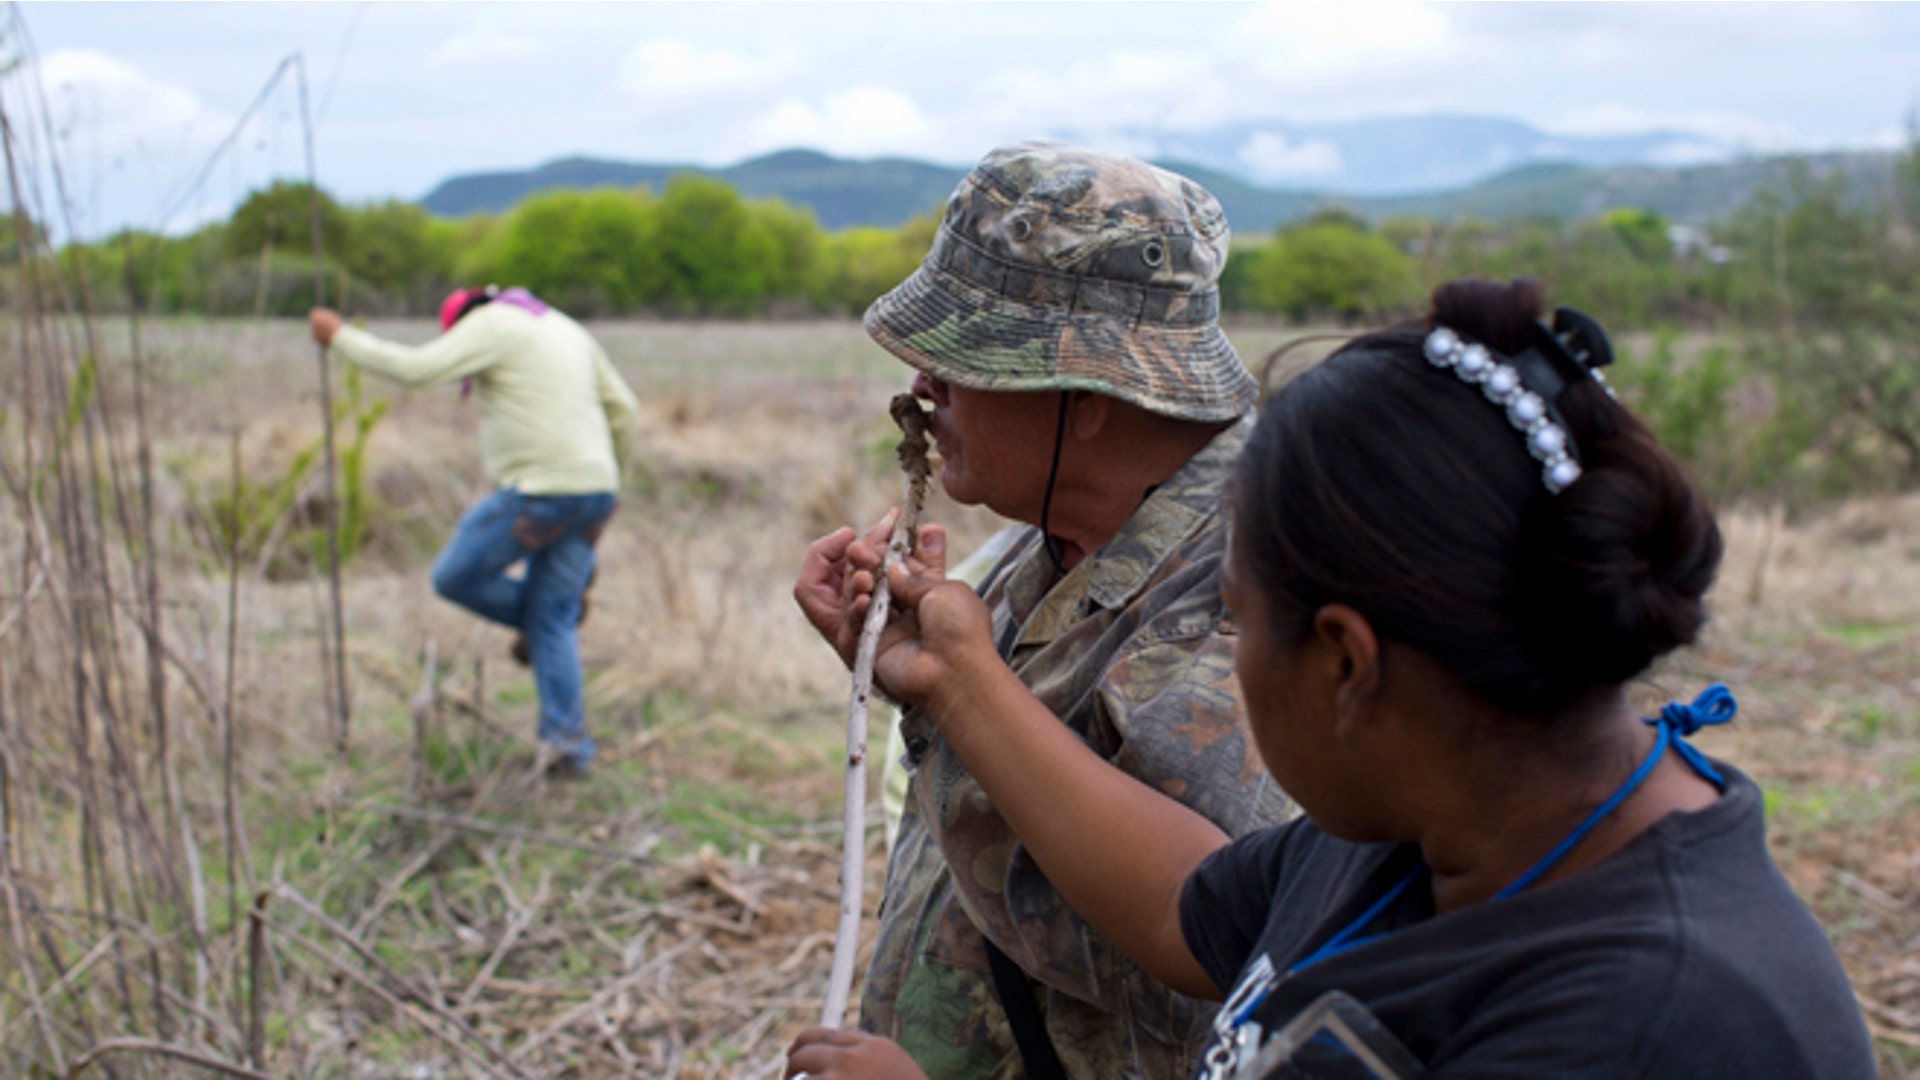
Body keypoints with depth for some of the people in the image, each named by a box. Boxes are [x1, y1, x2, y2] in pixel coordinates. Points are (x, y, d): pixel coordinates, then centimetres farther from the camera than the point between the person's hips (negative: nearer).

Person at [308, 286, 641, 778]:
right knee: (551, 622, 11)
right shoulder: (567, 330, 22)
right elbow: (625, 411, 20)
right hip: (593, 495, 8)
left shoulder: (491, 324, -2)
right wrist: (607, 477, 31)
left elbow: (416, 368, -13)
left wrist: (340, 337, -2)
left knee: (454, 577, 10)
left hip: (541, 492, -8)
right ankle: (568, 747, 6)